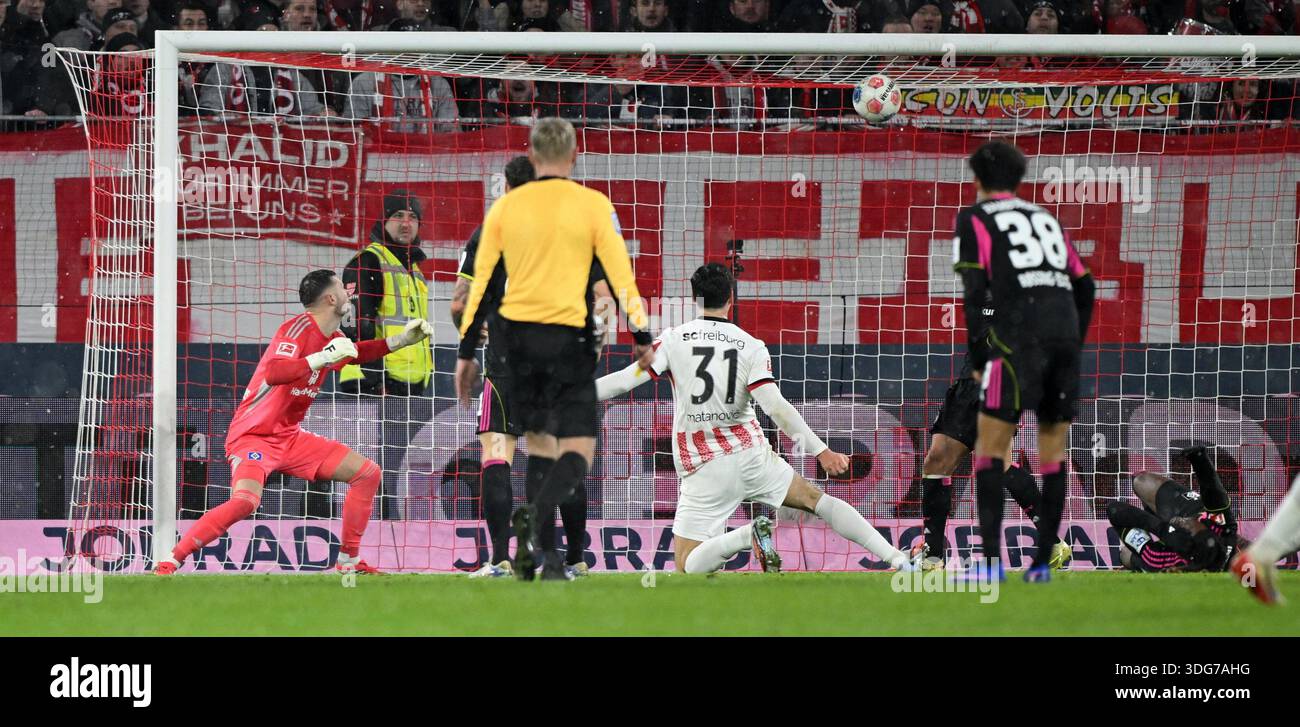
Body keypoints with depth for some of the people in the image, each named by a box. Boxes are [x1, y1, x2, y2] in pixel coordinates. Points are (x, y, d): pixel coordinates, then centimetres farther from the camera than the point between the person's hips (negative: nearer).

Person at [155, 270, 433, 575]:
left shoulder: (331, 337, 7)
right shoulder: (300, 327, -20)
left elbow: (353, 353, 32)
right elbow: (274, 373, -36)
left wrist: (400, 341, 24)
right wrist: (323, 358, -40)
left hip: (290, 438, 9)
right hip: (253, 436, -9)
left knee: (367, 473, 7)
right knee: (245, 501, -34)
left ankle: (349, 561, 17)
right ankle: (169, 564, -26)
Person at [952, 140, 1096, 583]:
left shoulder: (974, 220, 9)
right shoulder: (1046, 219, 25)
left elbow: (974, 292, -3)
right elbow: (1085, 288, 21)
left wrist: (977, 360, 2)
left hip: (1018, 339, -5)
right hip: (1065, 334, 5)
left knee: (990, 447, -1)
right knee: (1053, 451, 11)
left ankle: (992, 560, -10)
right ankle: (1043, 561, 10)